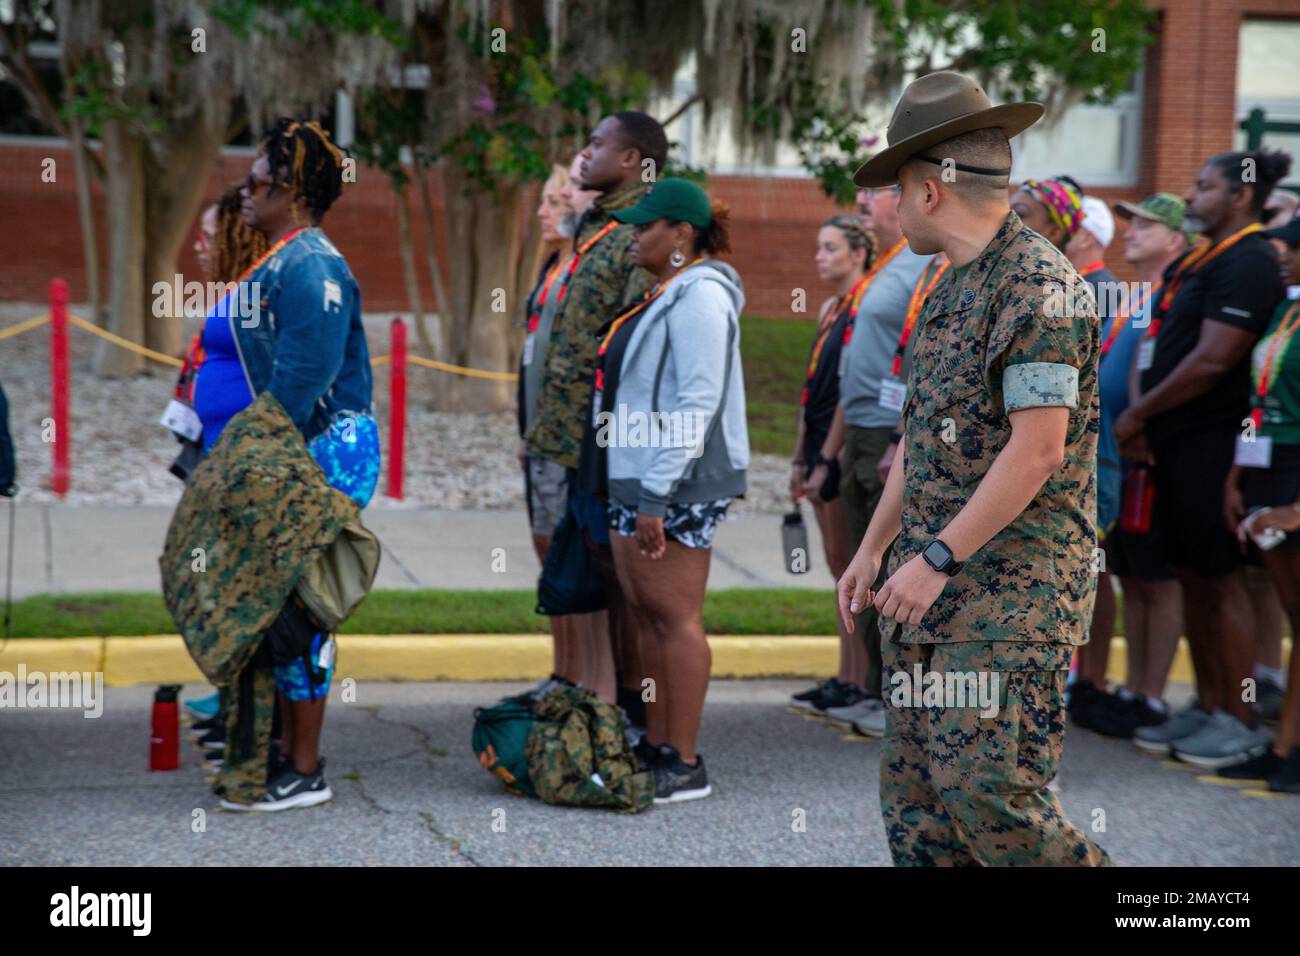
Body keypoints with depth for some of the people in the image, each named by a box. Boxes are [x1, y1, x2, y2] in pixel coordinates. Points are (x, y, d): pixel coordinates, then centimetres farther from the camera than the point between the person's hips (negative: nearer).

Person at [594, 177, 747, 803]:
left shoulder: (699, 297, -14)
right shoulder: (663, 295, 18)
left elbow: (697, 404, -22)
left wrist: (657, 498, -24)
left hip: (675, 488, -10)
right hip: (634, 481, 10)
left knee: (676, 616, -6)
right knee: (646, 615, 12)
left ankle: (685, 766, -1)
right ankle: (656, 749, 20)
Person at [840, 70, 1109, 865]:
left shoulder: (1037, 284, -14)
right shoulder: (953, 288, 17)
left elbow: (1038, 448, -21)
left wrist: (937, 560, -20)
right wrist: (874, 548, 21)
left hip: (1013, 589, -9)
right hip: (934, 588, 9)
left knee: (985, 787, -13)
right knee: (914, 792, 8)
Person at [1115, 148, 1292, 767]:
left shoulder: (1246, 263, -14)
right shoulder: (1200, 261, 16)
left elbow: (1212, 361, -20)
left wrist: (1138, 413, -12)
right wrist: (1145, 422, 10)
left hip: (1210, 442, -10)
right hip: (1174, 440, 10)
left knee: (1220, 578, -4)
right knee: (1192, 576, 12)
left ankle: (1241, 720, 3)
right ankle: (1207, 707, 20)